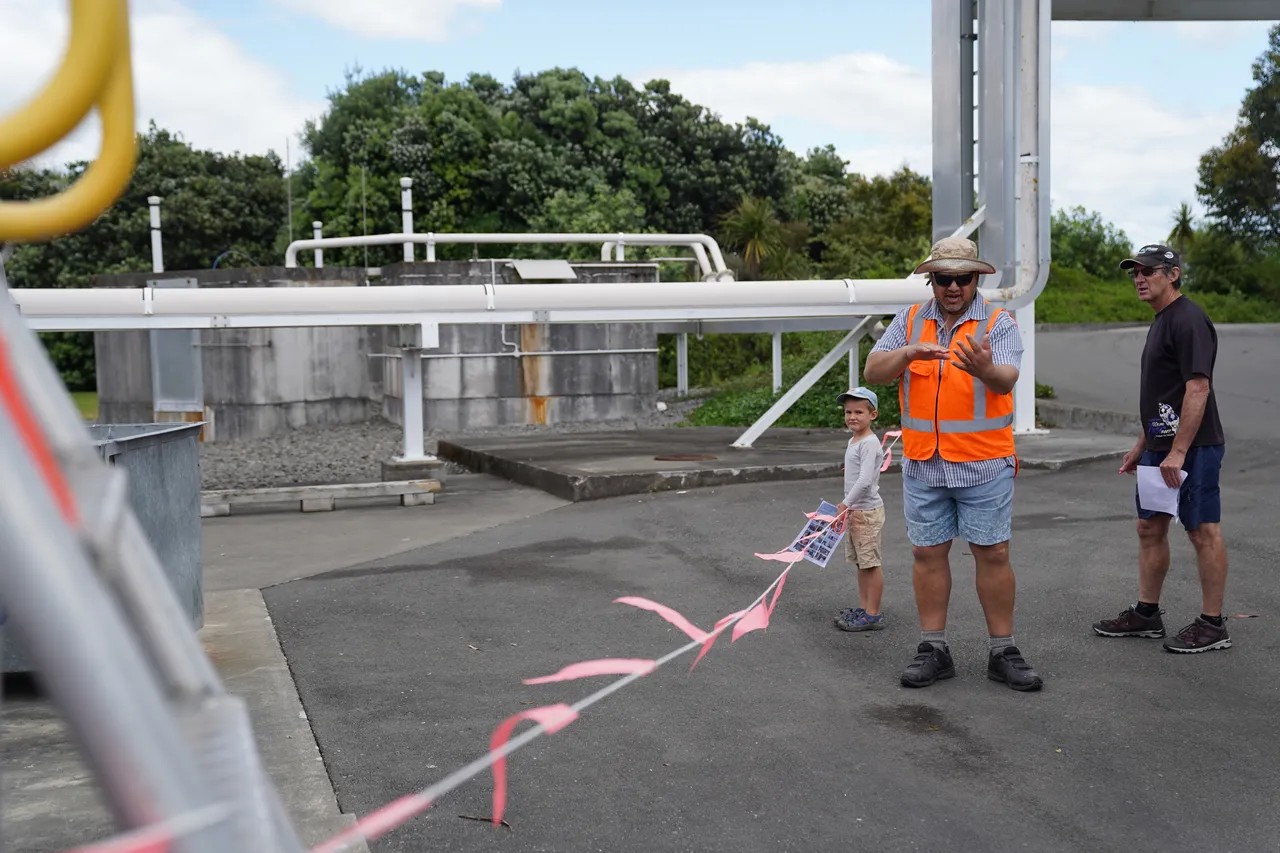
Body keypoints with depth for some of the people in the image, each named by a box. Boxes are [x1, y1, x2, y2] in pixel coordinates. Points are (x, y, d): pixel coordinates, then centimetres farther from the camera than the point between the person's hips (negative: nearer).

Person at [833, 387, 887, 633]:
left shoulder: (870, 443, -17)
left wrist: (845, 504, -21)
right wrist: (847, 506, 16)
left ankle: (873, 615, -1)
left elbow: (865, 480, -25)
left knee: (870, 563, -5)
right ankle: (863, 608, 23)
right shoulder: (853, 441, 13)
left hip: (868, 511, -10)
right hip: (854, 511, 10)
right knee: (861, 563, 15)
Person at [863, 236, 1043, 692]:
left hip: (984, 464, -3)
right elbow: (872, 372, -2)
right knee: (927, 553, 7)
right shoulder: (910, 321, 7)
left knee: (993, 553, 1)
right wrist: (909, 353, -21)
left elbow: (1006, 380, -20)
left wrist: (984, 369, -44)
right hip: (923, 465, 3)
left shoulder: (998, 323, -3)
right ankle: (933, 649, 17)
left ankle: (1003, 652, 11)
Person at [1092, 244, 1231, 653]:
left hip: (1190, 449, -10)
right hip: (1161, 447, 10)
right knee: (1150, 527, 13)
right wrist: (1142, 444, 23)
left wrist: (1178, 451, -25)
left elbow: (1197, 388, -22)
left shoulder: (1188, 320, -15)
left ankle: (1212, 625, 5)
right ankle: (1146, 614, 22)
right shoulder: (1161, 322, 17)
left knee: (1203, 531, -2)